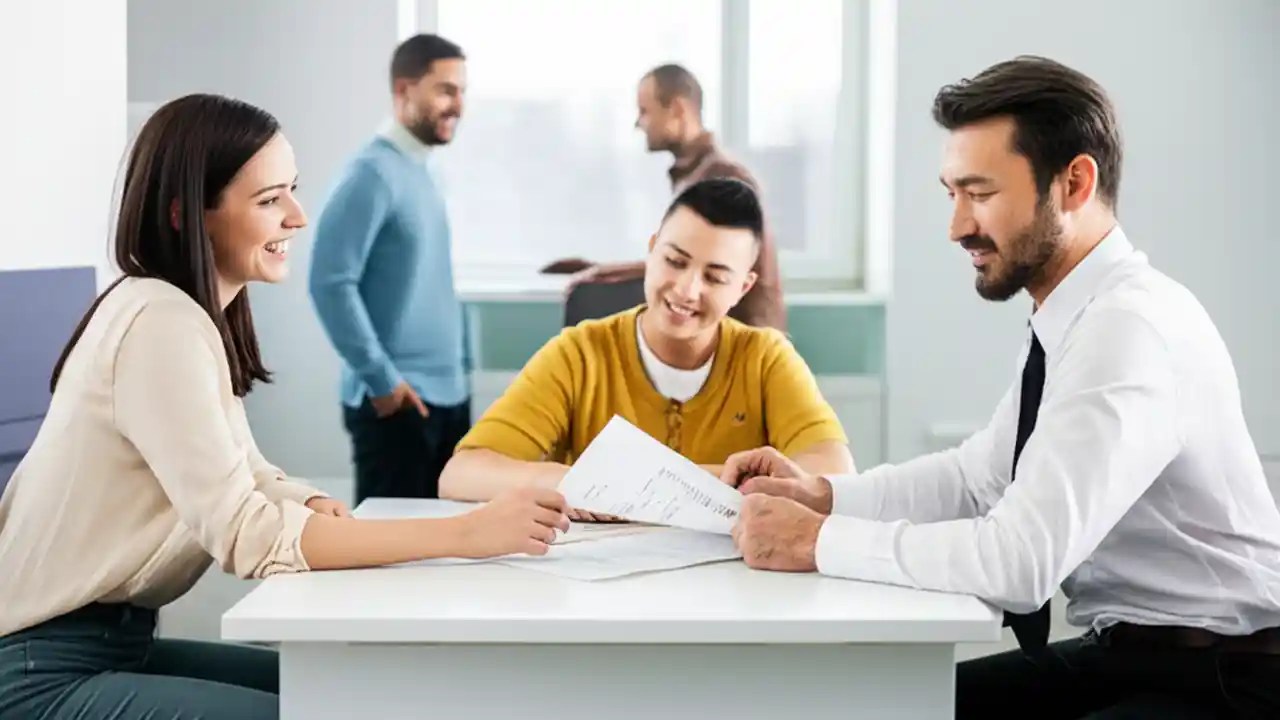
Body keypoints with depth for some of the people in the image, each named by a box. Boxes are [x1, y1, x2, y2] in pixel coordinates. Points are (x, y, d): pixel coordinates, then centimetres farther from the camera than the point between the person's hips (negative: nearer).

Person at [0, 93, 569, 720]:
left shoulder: (196, 314, 10)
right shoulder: (161, 323, -21)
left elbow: (249, 479, 8)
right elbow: (245, 536, -28)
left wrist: (316, 507, -15)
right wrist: (465, 533, -30)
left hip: (116, 641, 10)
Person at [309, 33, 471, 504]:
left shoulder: (419, 171, 13)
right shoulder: (374, 173, -12)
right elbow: (331, 283, -19)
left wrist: (456, 366, 15)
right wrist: (381, 378, -17)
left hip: (447, 394, 8)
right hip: (398, 398, -8)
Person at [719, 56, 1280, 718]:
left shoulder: (1132, 329, -23)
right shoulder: (1075, 317, 6)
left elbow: (1021, 560, -30)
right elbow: (976, 476, 16)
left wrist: (820, 541, -21)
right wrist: (824, 494, 1)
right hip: (1122, 653, 9)